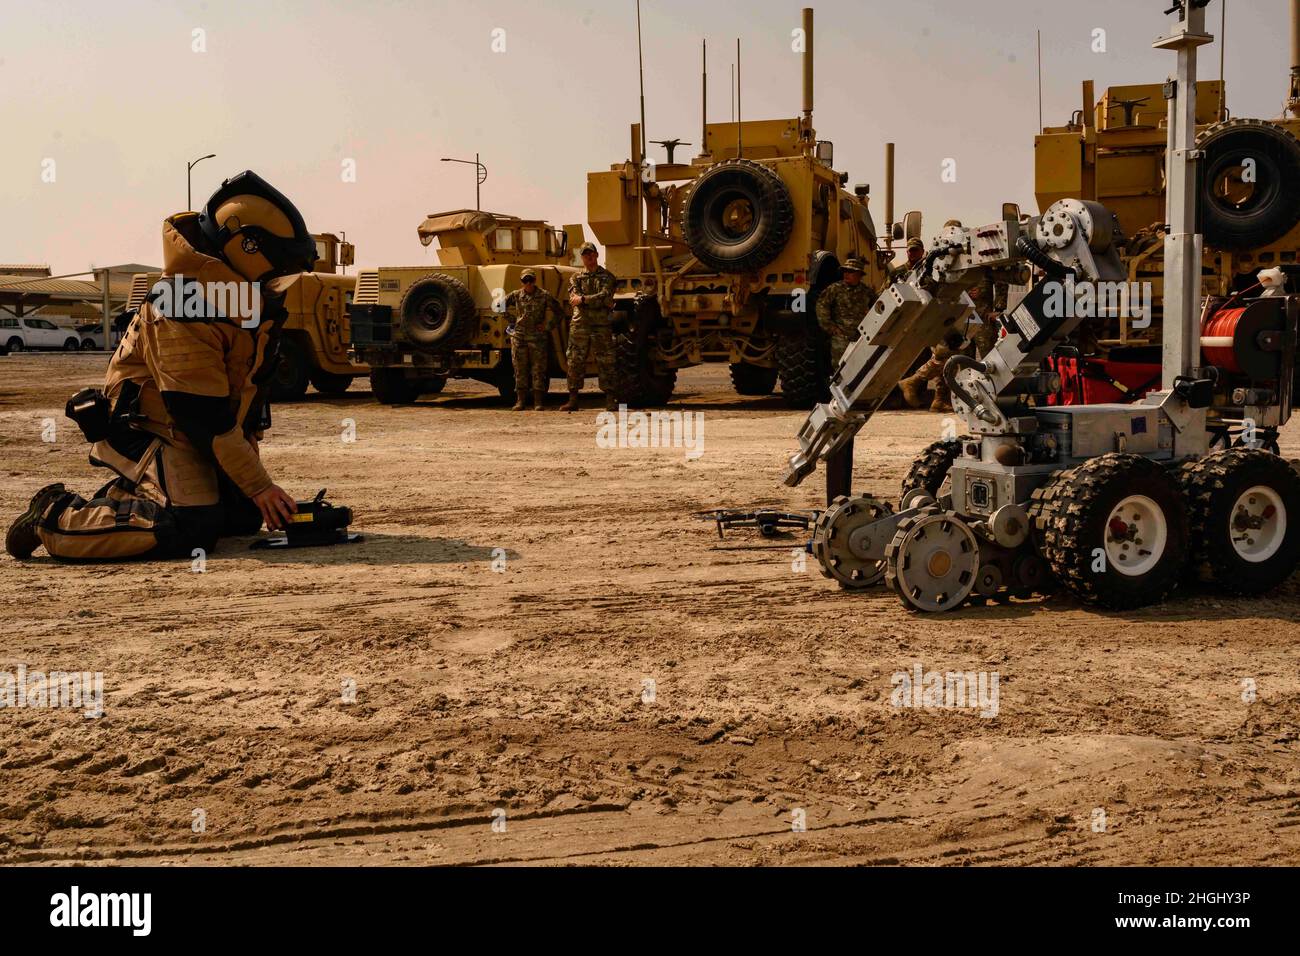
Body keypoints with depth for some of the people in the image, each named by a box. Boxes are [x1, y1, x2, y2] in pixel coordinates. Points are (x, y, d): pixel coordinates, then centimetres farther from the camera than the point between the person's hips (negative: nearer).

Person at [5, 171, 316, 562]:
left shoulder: (249, 295, 3)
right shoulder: (183, 308, -27)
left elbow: (250, 384, 14)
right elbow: (202, 415, -28)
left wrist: (247, 454, 13)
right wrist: (259, 486, -25)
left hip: (199, 432, 10)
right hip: (149, 431, -10)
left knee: (244, 517, 7)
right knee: (191, 528, -27)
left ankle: (124, 498, 21)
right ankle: (53, 517, -10)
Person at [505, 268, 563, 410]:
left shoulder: (544, 295, 0)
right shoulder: (516, 295, 6)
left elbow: (558, 312, 5)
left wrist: (548, 326, -1)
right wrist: (512, 321, 15)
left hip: (537, 337, -2)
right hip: (519, 336, 2)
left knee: (538, 369, -3)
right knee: (520, 369, 4)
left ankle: (538, 402, 0)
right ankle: (521, 400, 9)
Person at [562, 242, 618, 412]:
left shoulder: (607, 276, 8)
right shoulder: (576, 278, 13)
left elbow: (605, 296, -9)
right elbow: (575, 299, -4)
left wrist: (583, 299, -13)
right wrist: (600, 302, -14)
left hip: (601, 327, -2)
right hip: (579, 326, 2)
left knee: (605, 363, -3)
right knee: (575, 363, 2)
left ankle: (610, 401, -1)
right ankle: (573, 400, 7)